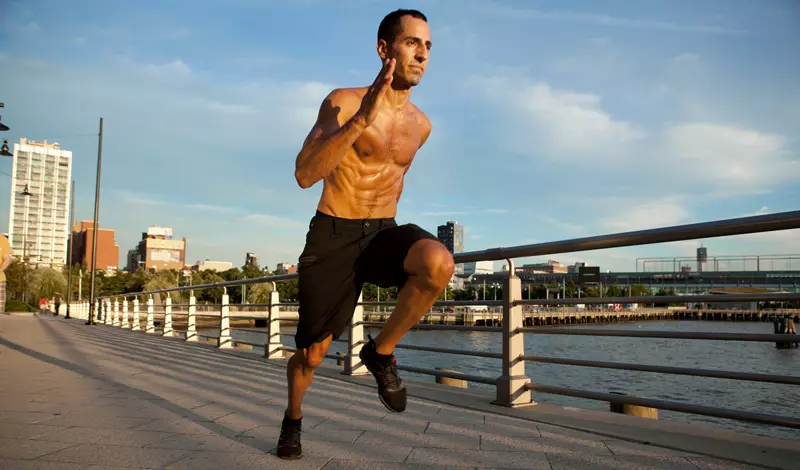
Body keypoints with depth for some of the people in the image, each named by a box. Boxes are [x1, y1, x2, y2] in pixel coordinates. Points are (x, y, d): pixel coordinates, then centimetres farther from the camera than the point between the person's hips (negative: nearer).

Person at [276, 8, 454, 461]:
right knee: (313, 355, 6)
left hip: (384, 233, 4)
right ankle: (294, 418, 41)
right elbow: (305, 175, -24)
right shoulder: (344, 102, -10)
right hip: (333, 236, -3)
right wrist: (361, 119, -35)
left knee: (438, 262, -32)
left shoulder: (421, 124, 7)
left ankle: (381, 352, -8)